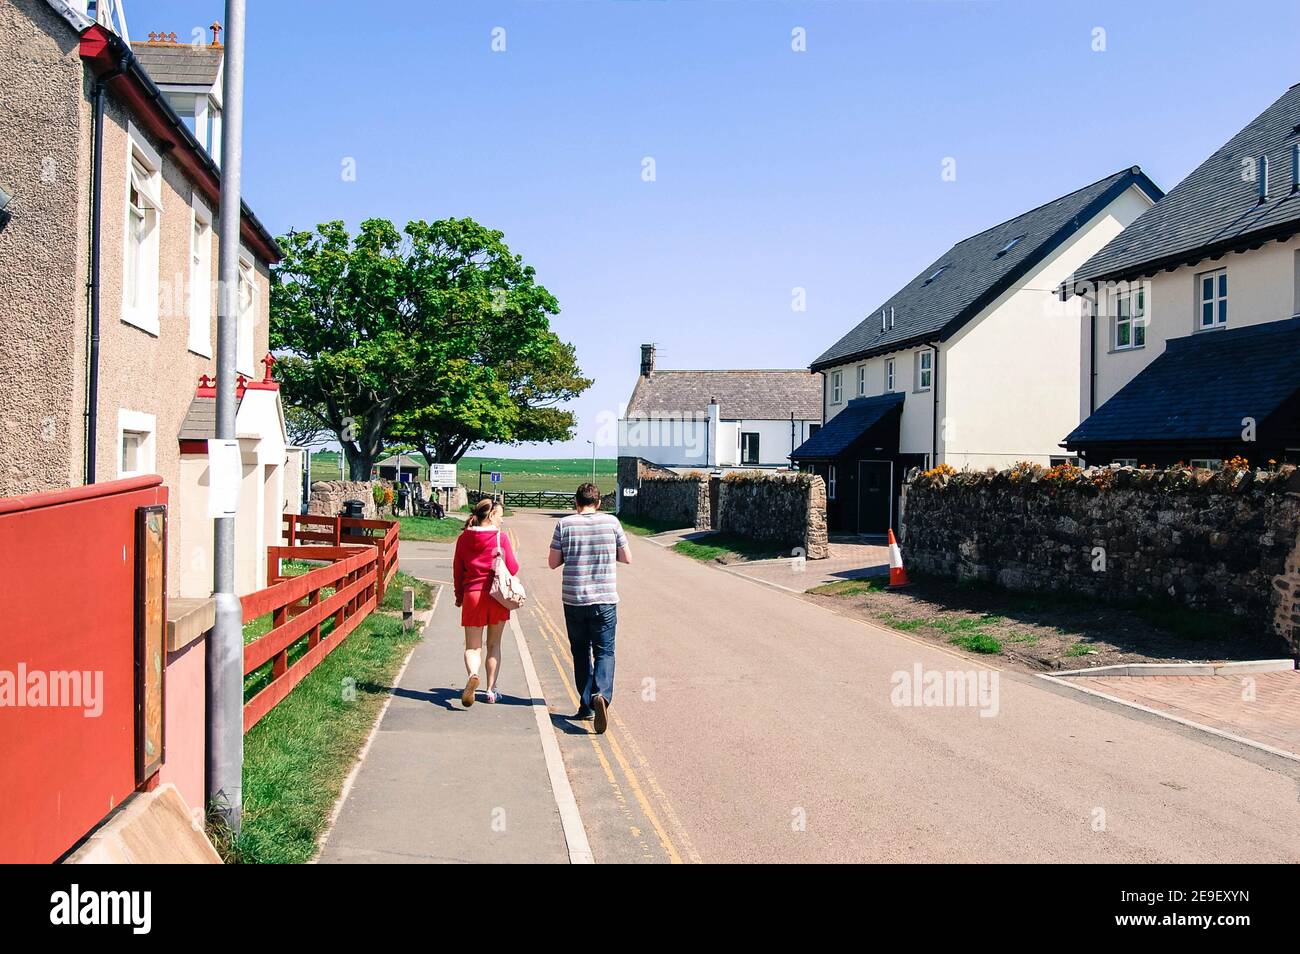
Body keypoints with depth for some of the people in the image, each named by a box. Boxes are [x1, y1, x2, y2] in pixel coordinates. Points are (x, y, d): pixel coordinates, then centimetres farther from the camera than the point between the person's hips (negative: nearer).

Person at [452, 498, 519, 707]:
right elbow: (513, 568, -8)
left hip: (472, 595, 1)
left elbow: (457, 570, 7)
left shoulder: (463, 538, 1)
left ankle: (472, 675, -24)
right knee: (494, 645, 14)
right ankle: (491, 690, 17)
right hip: (497, 595, -1)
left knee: (473, 646, 6)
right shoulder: (501, 537, -9)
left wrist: (459, 595, 19)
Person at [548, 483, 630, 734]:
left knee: (581, 652, 15)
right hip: (605, 600, -1)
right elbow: (627, 558, 4)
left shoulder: (564, 524, -3)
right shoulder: (611, 522, -2)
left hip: (573, 600, 1)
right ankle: (601, 695, -21)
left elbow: (553, 563, 1)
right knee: (604, 651, 4)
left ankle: (587, 705, 18)